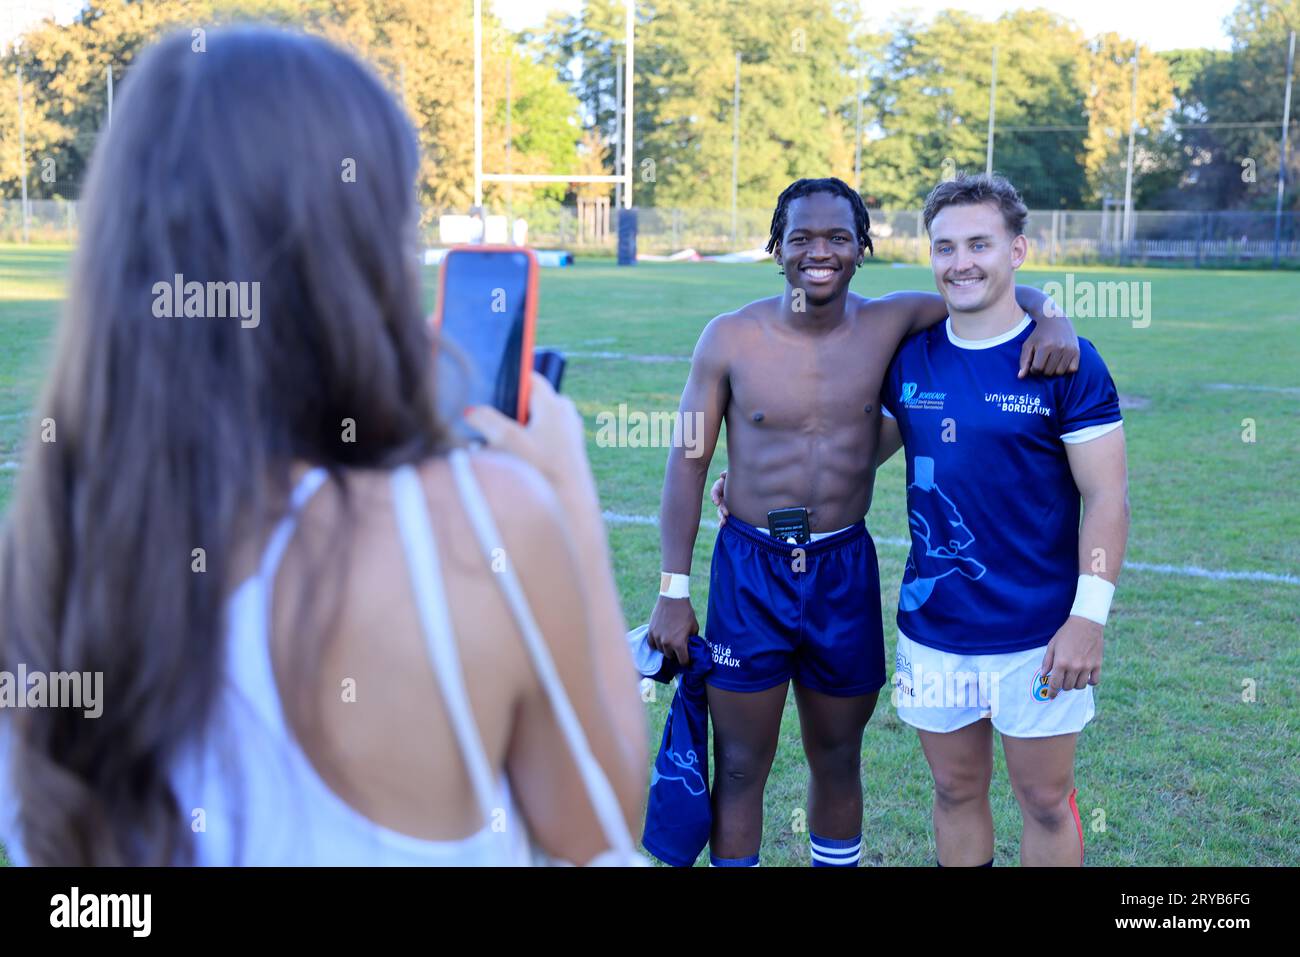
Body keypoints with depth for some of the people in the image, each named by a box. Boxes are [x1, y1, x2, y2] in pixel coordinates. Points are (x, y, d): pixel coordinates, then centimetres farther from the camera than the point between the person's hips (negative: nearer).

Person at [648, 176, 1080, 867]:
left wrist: (1050, 317, -20)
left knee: (838, 762, 17)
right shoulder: (731, 338, -7)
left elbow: (998, 293, 5)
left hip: (845, 571, 2)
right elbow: (688, 463, -3)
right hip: (749, 570, -2)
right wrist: (672, 592, -5)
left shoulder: (887, 324, -3)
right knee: (739, 770, 7)